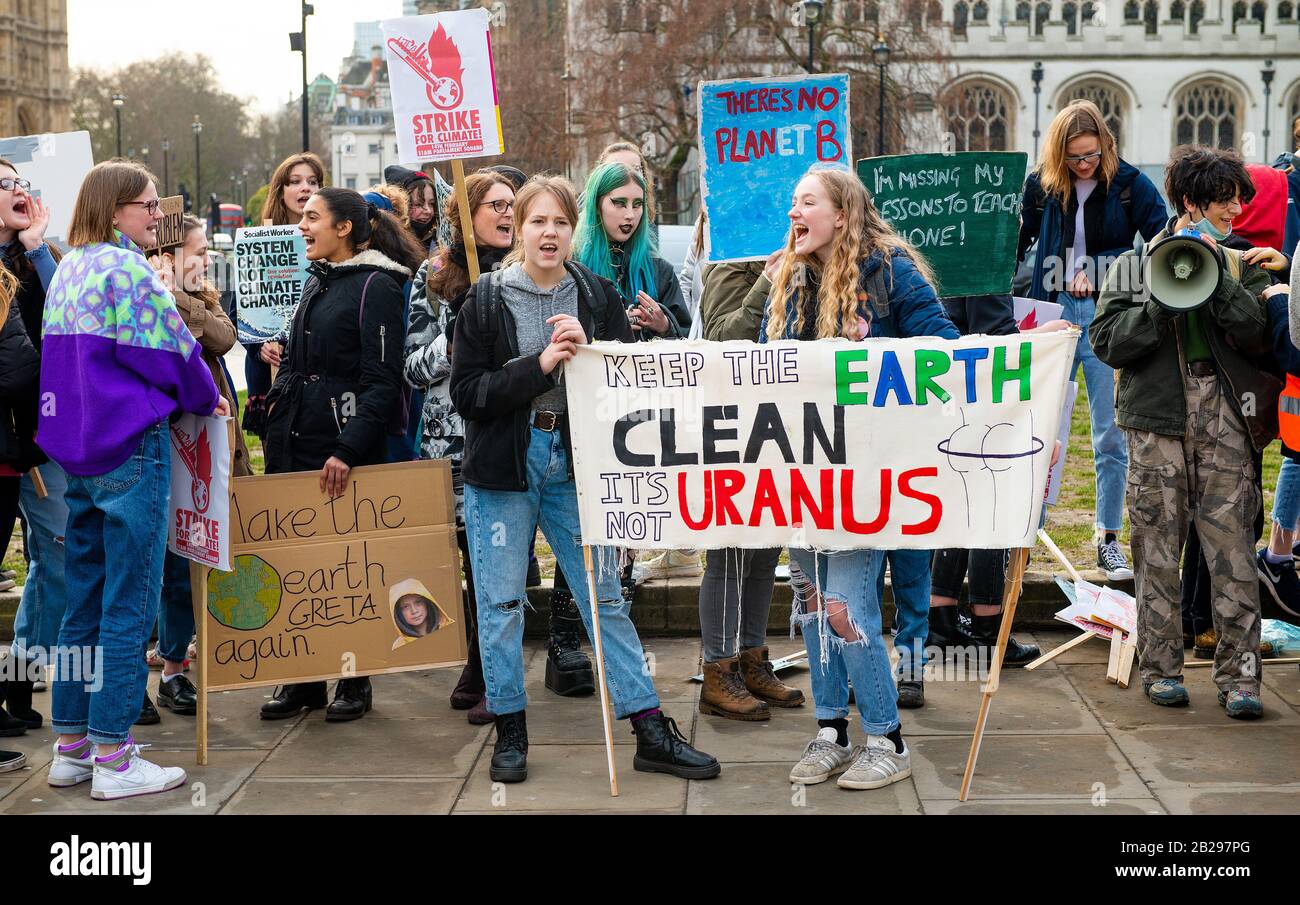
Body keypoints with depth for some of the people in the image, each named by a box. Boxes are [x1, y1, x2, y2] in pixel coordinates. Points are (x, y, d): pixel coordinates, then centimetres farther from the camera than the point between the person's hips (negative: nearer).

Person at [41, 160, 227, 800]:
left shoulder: (67, 270, 14)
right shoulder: (126, 268, -14)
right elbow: (175, 352, -14)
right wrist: (207, 399, 6)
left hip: (77, 452, 9)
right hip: (130, 448, -9)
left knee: (84, 603, 14)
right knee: (128, 608, -4)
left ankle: (71, 746, 20)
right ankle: (114, 761, 0)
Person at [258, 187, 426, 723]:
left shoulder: (377, 286, -9)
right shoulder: (315, 283, 16)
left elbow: (383, 381, -15)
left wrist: (348, 450, -21)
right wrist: (278, 404, 14)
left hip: (346, 452, -7)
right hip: (295, 446, 7)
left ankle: (355, 682, 12)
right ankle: (303, 678, 17)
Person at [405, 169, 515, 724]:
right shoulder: (433, 278, 8)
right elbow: (414, 366, 6)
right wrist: (455, 345, -11)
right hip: (452, 437, 1)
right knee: (473, 554, 5)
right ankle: (480, 667, 20)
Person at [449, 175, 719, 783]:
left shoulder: (599, 297, 3)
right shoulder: (486, 300, -3)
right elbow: (465, 391, -8)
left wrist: (587, 351, -17)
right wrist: (539, 365, -19)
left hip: (574, 462, 1)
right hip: (503, 464, -1)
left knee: (605, 597, 5)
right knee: (500, 602, 5)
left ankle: (651, 732, 10)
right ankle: (510, 732, 19)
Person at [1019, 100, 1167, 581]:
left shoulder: (1130, 184, -2)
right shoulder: (1041, 185, 3)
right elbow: (1015, 243, 12)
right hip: (1054, 314, 1)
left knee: (1111, 436, 2)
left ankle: (1108, 541, 12)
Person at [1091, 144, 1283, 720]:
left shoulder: (1240, 265, 14)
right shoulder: (1135, 265, 10)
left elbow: (1256, 337, -2)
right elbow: (1108, 342, -1)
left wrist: (1217, 277, -9)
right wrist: (1166, 299, -10)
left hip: (1225, 420, 1)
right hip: (1157, 420, 0)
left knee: (1233, 551, -6)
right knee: (1157, 549, 3)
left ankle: (1239, 674, -2)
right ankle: (1160, 667, 12)